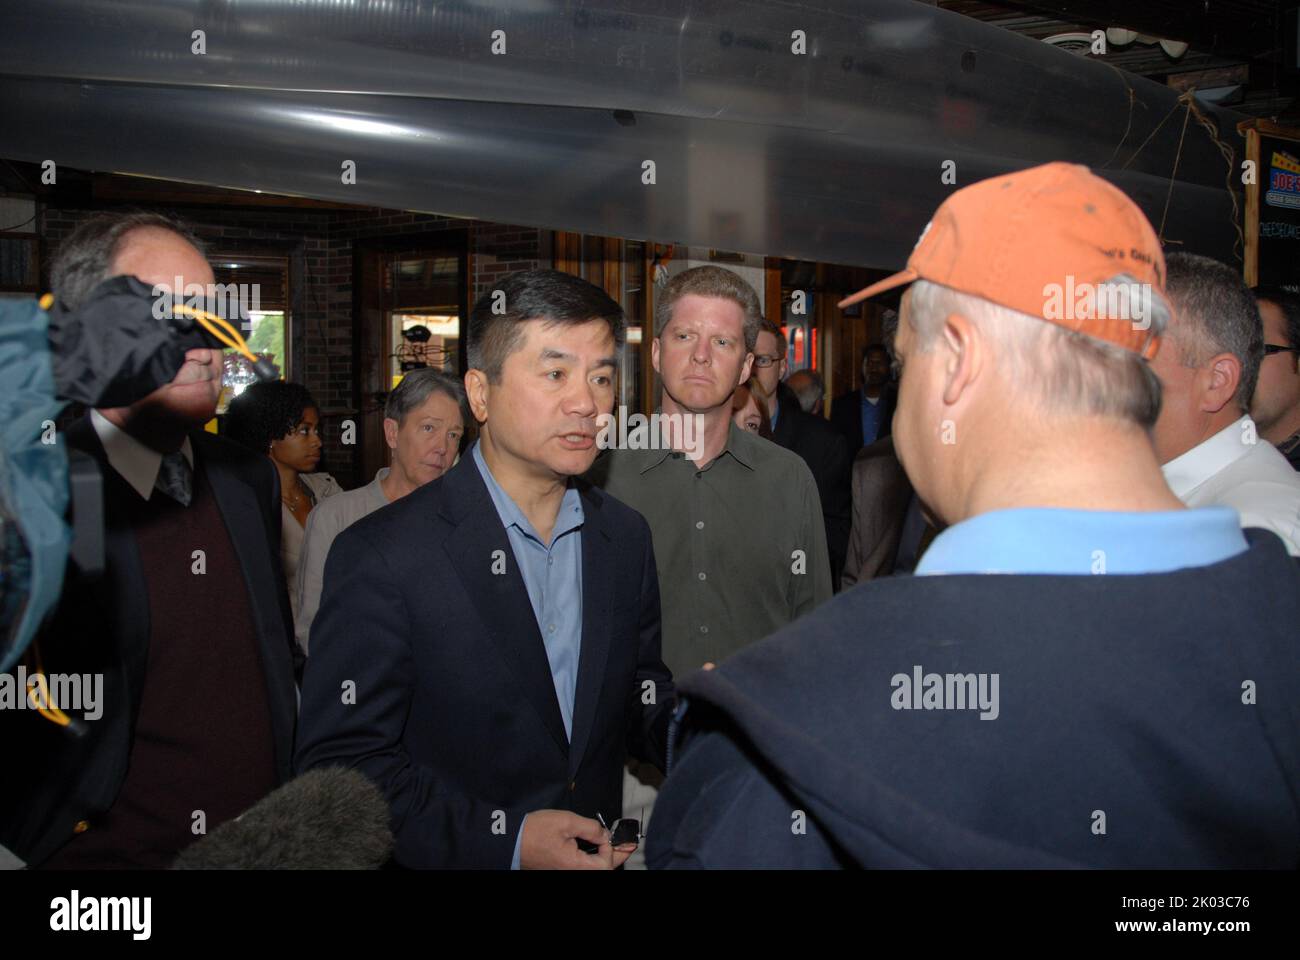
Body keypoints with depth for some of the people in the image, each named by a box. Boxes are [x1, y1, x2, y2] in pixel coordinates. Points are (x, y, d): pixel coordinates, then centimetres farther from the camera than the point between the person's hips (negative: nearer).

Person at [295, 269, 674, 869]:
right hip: (467, 856, -5)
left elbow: (638, 702, 4)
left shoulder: (626, 537, -3)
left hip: (598, 854, 5)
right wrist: (504, 837, -26)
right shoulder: (382, 556, -20)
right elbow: (340, 763, -19)